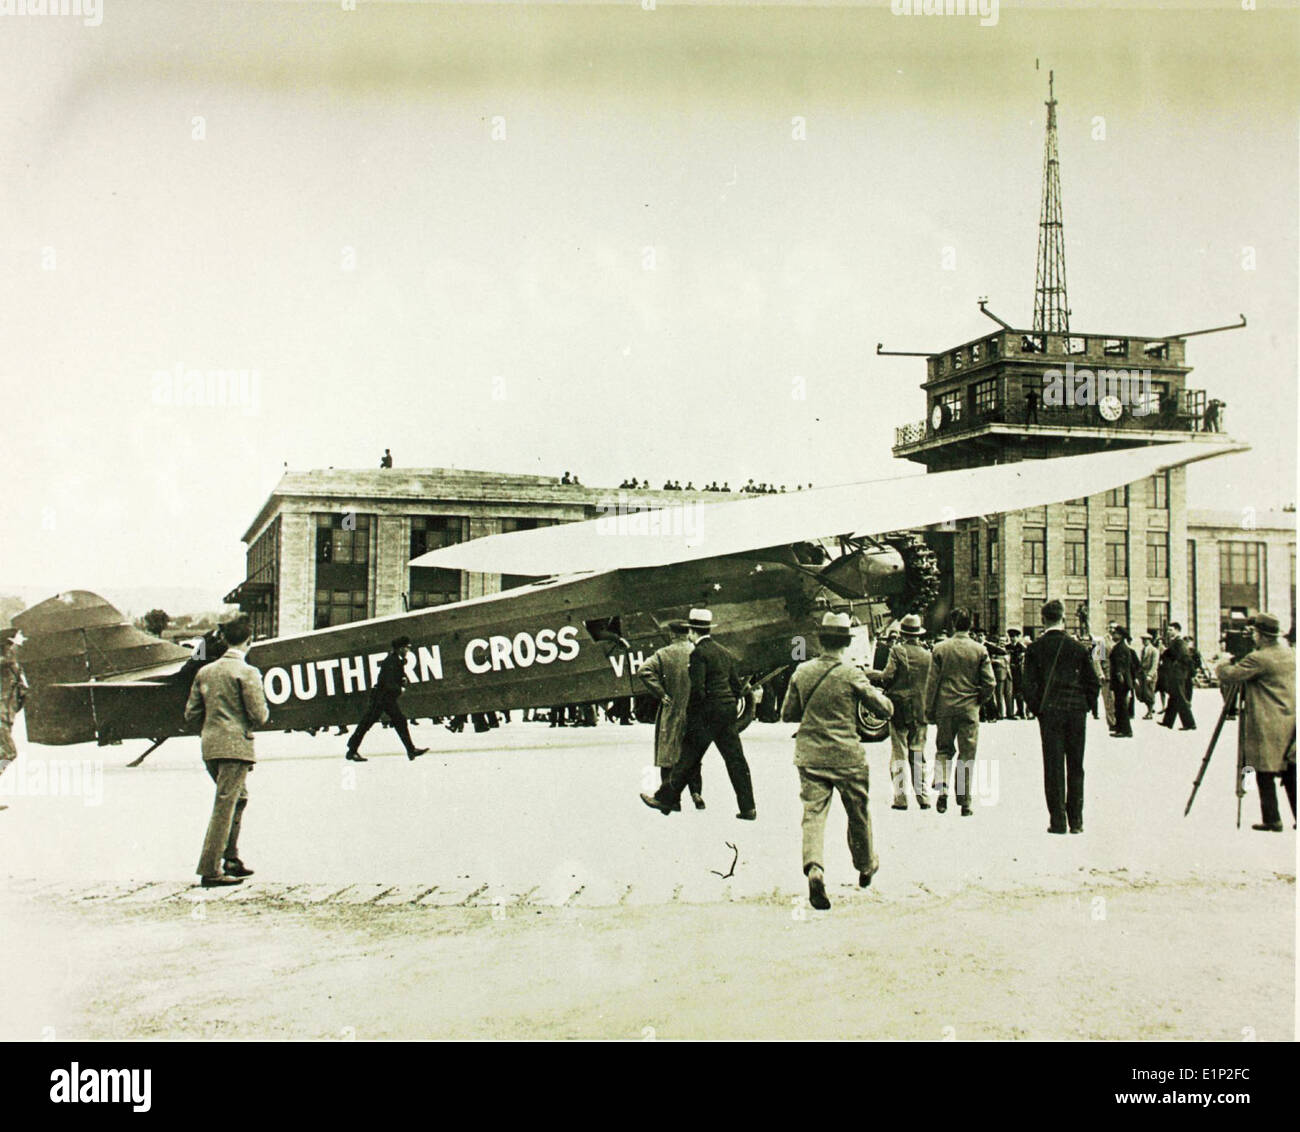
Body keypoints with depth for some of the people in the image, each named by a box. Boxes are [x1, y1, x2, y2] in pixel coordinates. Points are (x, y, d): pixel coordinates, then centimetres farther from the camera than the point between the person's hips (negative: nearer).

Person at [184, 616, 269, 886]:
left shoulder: (205, 672, 11)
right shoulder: (247, 672, -9)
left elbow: (191, 714, 11)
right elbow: (259, 715, -13)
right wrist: (264, 712, 9)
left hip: (209, 746, 7)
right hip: (235, 745, -7)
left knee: (238, 798, 22)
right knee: (225, 806, -6)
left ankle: (231, 860, 24)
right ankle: (210, 870, -7)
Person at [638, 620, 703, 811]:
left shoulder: (664, 654, -6)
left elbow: (644, 671, -17)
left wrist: (661, 694, -11)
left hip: (671, 714, -2)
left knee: (669, 757, 4)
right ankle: (696, 793, 10)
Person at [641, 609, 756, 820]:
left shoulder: (699, 653, -11)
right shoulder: (724, 653, 13)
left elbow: (697, 688, -18)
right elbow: (736, 685, 15)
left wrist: (692, 714, -8)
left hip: (707, 714, -7)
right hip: (728, 713, 7)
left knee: (688, 757, 2)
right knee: (735, 758, 6)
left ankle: (665, 799, 14)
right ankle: (748, 808, 5)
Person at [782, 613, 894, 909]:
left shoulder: (801, 672, 0)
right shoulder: (852, 675, -11)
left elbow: (787, 714, 8)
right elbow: (886, 709, -7)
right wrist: (874, 693, 13)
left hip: (810, 756, 2)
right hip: (847, 757, -2)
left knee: (813, 813, 0)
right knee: (858, 813, 17)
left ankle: (814, 868, -24)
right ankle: (866, 866, 36)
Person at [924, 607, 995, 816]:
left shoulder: (940, 649, -4)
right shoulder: (980, 650, -3)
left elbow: (932, 682, -2)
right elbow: (990, 683, -5)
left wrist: (929, 710, 6)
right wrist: (978, 700, 13)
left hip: (945, 708, 0)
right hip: (969, 710, 0)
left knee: (943, 750, 16)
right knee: (967, 756, 6)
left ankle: (941, 788, -4)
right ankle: (964, 802, 7)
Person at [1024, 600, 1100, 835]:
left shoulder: (1035, 649, -4)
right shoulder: (1078, 647, 1)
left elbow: (1030, 685, -5)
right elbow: (1094, 682, 2)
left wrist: (1037, 710, 6)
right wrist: (1086, 706, 12)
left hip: (1049, 712, -1)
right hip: (1076, 711, 1)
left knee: (1053, 767, 2)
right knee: (1075, 767, 9)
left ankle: (1058, 821, 0)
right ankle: (1076, 820, 11)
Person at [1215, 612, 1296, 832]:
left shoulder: (1258, 659, -16)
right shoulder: (1288, 653, 10)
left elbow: (1228, 676, -15)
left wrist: (1224, 662, 4)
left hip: (1267, 727, -8)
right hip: (1290, 723, 8)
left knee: (1265, 773, 0)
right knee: (1289, 772, 11)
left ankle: (1272, 820, 2)